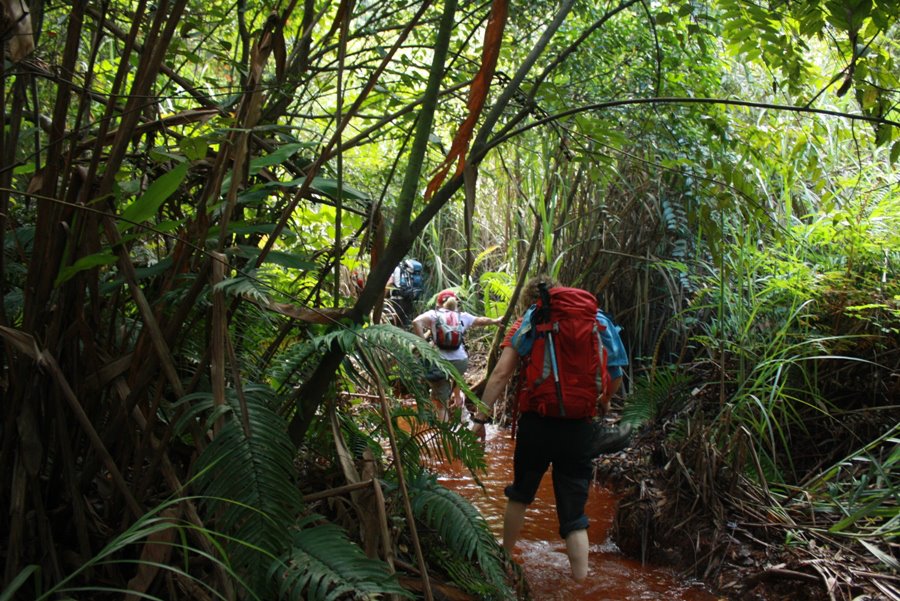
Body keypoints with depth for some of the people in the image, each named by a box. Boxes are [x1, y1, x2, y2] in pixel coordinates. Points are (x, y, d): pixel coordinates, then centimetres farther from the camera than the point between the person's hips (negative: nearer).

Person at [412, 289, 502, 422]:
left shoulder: (434, 314, 2)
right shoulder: (462, 316, 11)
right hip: (461, 362, 3)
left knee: (441, 404, 5)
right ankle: (458, 396, 48)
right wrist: (496, 321, 48)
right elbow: (481, 320, 29)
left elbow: (416, 322, -16)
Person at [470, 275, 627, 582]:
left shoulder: (525, 324, 0)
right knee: (574, 515, 9)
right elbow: (616, 373, 8)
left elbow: (501, 374, -9)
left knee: (520, 494, 23)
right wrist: (602, 402, 25)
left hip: (537, 422, -1)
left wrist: (481, 417, -6)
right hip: (579, 427, 1)